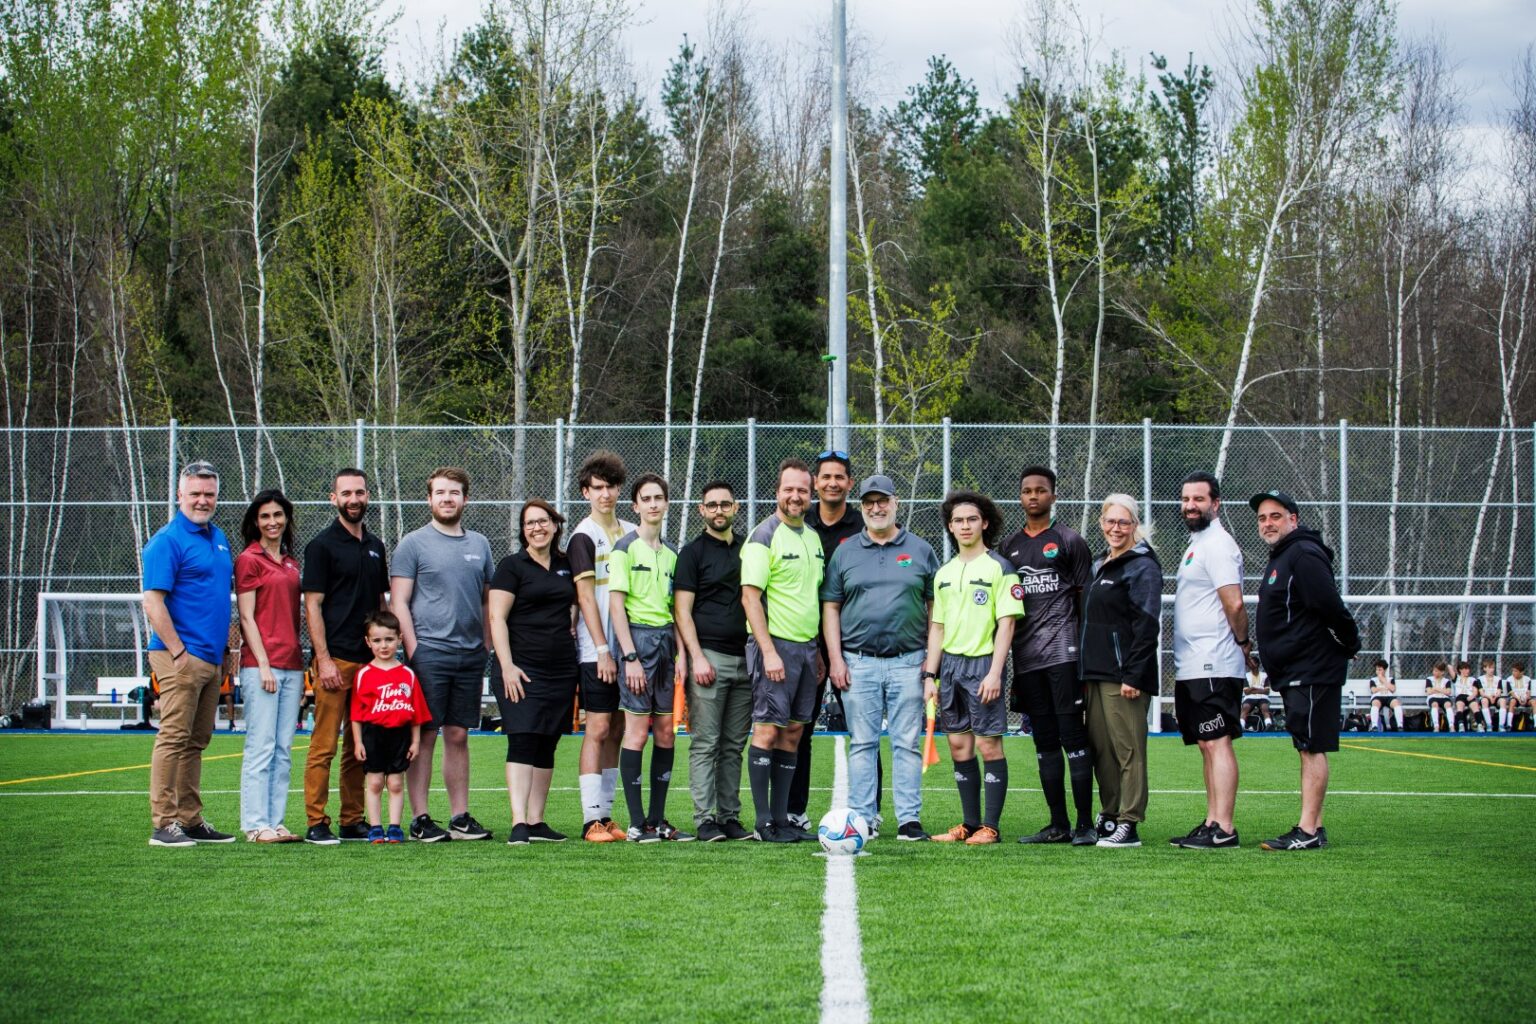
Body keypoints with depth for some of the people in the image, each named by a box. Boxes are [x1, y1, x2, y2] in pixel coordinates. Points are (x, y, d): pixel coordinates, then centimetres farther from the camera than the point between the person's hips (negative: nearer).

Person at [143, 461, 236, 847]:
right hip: (181, 657, -8)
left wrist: (228, 641, 16)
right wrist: (179, 652, -18)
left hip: (211, 657, 9)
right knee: (174, 737, -9)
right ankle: (164, 823, -7)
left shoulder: (219, 538, 17)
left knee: (196, 742, 12)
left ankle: (190, 820, 17)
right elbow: (153, 603, -15)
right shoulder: (167, 540, -9)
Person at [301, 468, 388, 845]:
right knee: (324, 744, -6)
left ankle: (353, 821, 15)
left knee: (360, 748, 9)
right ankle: (316, 824, -4)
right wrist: (324, 659, -14)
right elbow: (313, 605, -8)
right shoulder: (322, 545, -3)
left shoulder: (375, 546, 16)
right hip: (335, 659, -6)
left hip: (370, 659, 6)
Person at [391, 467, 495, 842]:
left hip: (470, 655, 5)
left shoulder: (479, 544, 14)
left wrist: (486, 649, 11)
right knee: (425, 737, -3)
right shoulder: (414, 543, -1)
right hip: (429, 653, -5)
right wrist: (413, 650, -11)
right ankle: (420, 819, 0)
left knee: (458, 736, 9)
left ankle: (460, 817, 13)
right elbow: (398, 602, -4)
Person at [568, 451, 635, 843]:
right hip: (596, 652, -6)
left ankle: (606, 814, 12)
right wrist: (602, 649, -15)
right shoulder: (583, 536, -5)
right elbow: (585, 596, -10)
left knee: (616, 731, 8)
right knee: (597, 729, -7)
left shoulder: (630, 533, 13)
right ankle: (592, 818, -7)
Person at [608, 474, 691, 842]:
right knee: (637, 731, -7)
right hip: (638, 635, -6)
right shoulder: (626, 548, -3)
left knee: (665, 732, 5)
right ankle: (637, 823, -4)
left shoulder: (670, 553, 16)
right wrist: (630, 656, -15)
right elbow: (616, 604, -8)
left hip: (666, 639, 6)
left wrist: (680, 652, 7)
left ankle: (658, 820, 9)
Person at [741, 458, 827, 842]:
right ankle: (764, 822, -5)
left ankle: (782, 818, 11)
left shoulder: (812, 537, 16)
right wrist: (769, 652, -19)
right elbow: (750, 597, -13)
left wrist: (817, 652, 18)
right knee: (767, 730, -7)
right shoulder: (763, 536, -8)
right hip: (775, 644, -8)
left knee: (793, 732, 7)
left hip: (806, 647, 8)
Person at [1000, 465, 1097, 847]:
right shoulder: (1010, 546, 17)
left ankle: (1085, 823, -7)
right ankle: (1058, 824, 11)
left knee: (1072, 734, -8)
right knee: (1045, 741, 7)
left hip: (1062, 653, -5)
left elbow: (1087, 600, 3)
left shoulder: (1069, 541, 4)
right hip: (1025, 658, 5)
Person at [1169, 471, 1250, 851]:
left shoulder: (1217, 545, -12)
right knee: (1207, 745, 11)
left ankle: (1223, 829, -14)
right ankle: (1212, 824, 14)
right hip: (1191, 667, 10)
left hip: (1212, 665, -10)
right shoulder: (1197, 544, 20)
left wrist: (1241, 642, -6)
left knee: (1218, 743, -11)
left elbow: (1234, 603, -19)